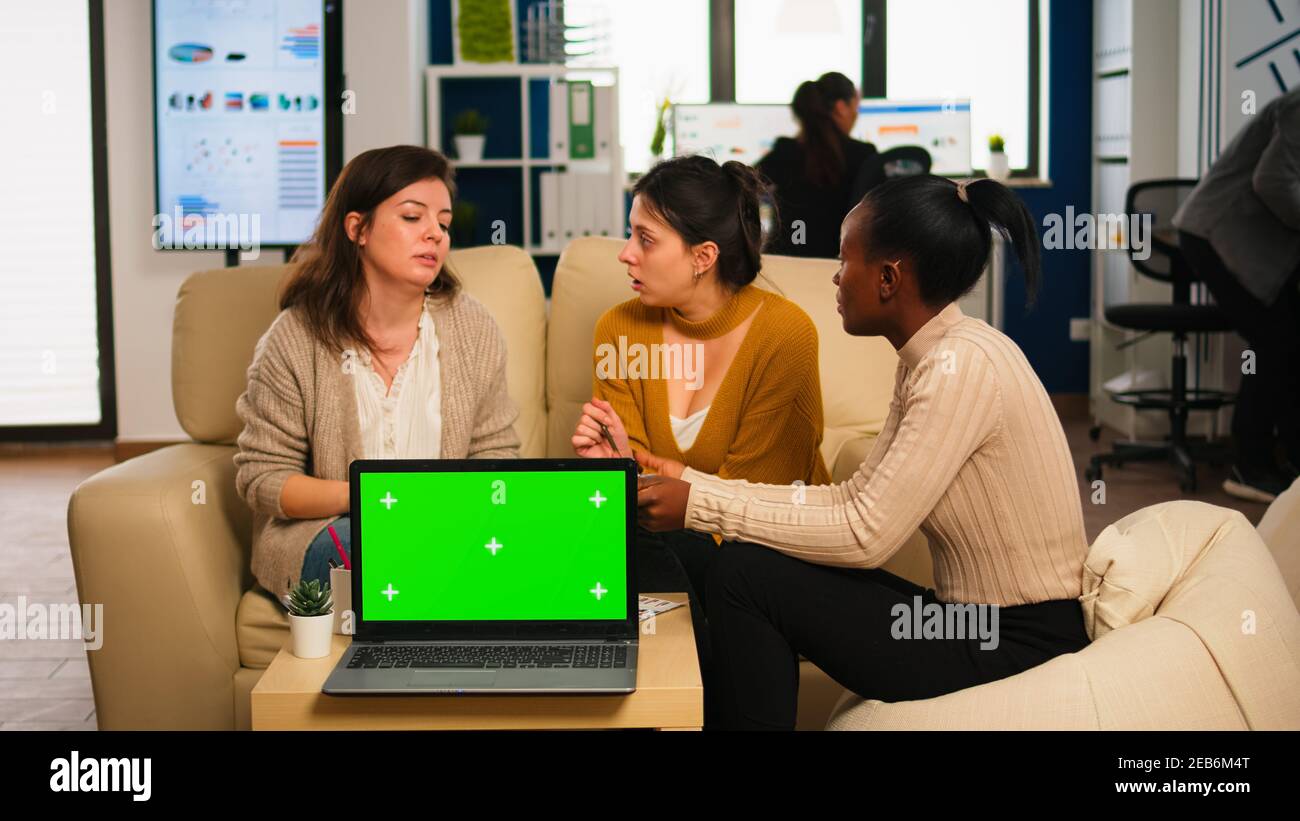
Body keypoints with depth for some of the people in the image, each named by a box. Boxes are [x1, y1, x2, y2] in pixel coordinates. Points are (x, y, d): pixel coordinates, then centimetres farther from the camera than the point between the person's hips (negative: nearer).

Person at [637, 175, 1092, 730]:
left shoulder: (961, 366, -20)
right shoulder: (933, 356, 8)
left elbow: (867, 534, -22)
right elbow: (857, 497, 8)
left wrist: (700, 507, -16)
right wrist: (696, 485, 3)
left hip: (1015, 644, -9)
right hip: (981, 620, 9)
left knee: (747, 576, -12)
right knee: (750, 562, 8)